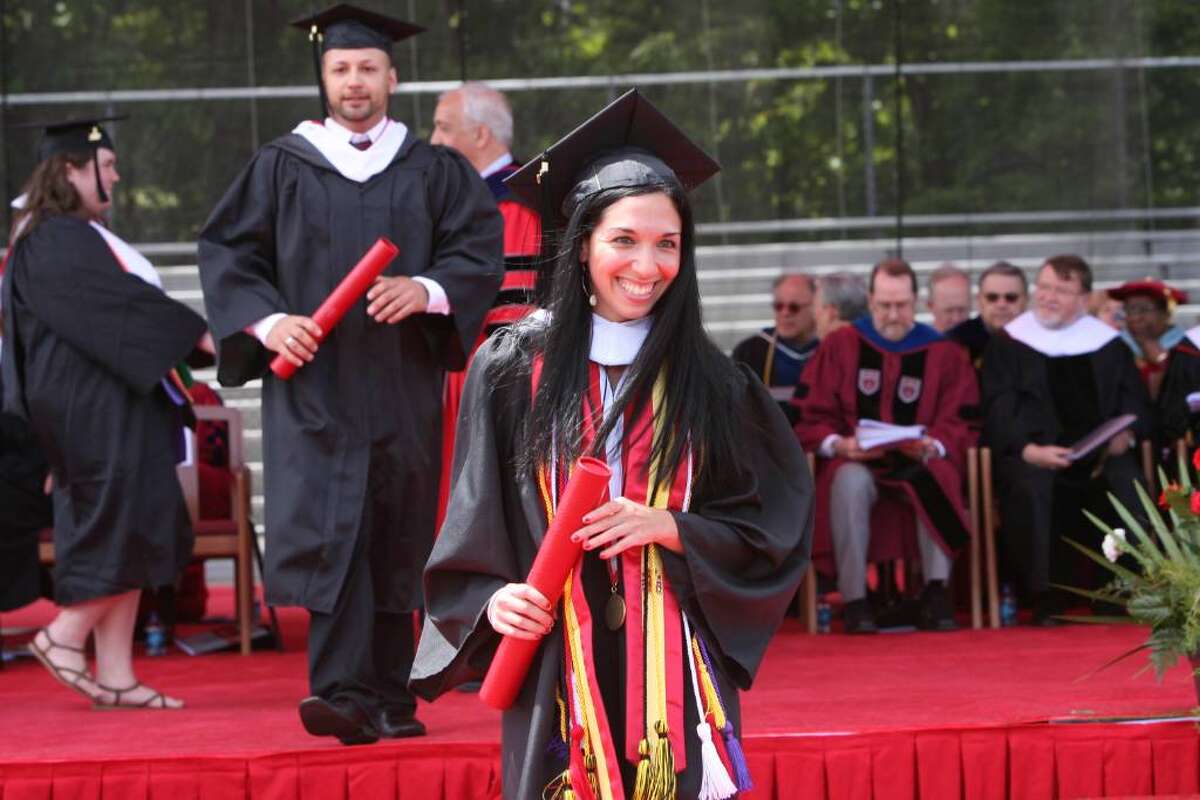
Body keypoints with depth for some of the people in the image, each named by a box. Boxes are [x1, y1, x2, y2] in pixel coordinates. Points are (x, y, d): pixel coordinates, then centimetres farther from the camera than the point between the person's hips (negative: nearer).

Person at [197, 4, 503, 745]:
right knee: (329, 528, -15)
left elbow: (480, 250, 2)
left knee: (396, 538, 4)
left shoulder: (435, 171, 10)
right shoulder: (282, 167, 9)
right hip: (313, 382, -2)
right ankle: (341, 691, -22)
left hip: (402, 385, 2)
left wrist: (425, 290, -18)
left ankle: (389, 696, 12)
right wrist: (267, 319, -10)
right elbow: (226, 251, 7)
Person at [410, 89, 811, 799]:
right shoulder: (514, 372, 3)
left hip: (677, 675, 1)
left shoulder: (713, 387, 5)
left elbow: (777, 529, 6)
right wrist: (491, 600, -10)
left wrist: (669, 527, -8)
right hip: (555, 670, 0)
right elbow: (473, 528, 7)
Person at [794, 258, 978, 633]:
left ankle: (936, 592, -30)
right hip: (854, 462, 0)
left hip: (920, 464, 0)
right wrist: (839, 444, -16)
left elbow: (958, 426, 2)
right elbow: (811, 419, 4)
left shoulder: (944, 353, 8)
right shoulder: (840, 346, 7)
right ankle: (854, 599, -33)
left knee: (935, 482, -34)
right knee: (851, 482, -36)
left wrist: (931, 447, -20)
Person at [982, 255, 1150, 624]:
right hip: (1030, 453, -2)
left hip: (1099, 452, 2)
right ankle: (1042, 597, -29)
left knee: (1128, 484, -30)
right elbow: (998, 409, 0)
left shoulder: (1108, 343, 17)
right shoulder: (1009, 343, 9)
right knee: (1029, 486, -36)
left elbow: (1134, 400, 15)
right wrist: (1028, 449, -19)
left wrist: (1126, 434, -9)